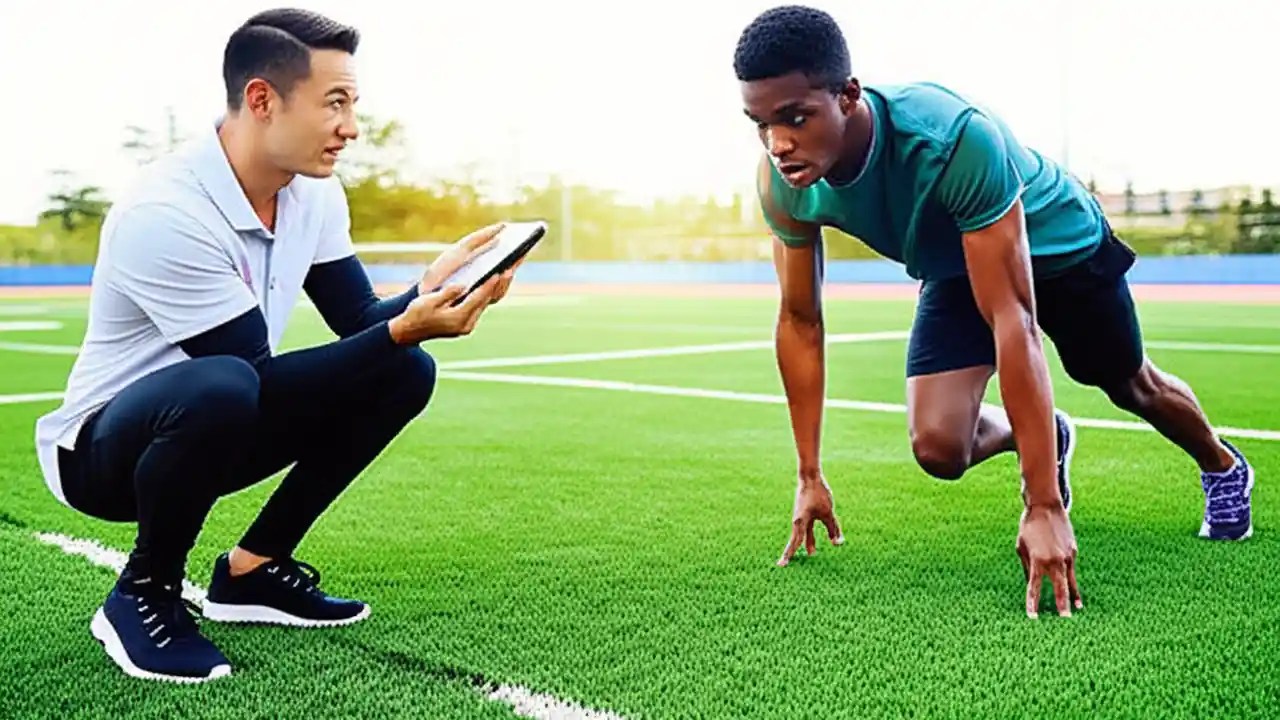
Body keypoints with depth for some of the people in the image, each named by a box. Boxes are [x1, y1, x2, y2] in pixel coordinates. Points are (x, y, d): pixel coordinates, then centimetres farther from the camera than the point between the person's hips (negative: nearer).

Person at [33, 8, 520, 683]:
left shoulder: (314, 191, -5)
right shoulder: (165, 215, -29)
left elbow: (360, 320, -3)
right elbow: (260, 381, -28)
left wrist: (426, 291, -24)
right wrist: (407, 328, -35)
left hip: (210, 426, 8)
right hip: (101, 447, -8)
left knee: (403, 372, -6)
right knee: (224, 390, -40)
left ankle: (253, 570, 5)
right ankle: (142, 596, -11)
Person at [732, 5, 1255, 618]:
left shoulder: (954, 139, -45)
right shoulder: (781, 183, -28)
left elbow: (1012, 320, -44)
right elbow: (800, 321, -14)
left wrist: (1044, 508, -44)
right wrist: (809, 477, -11)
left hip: (1058, 243, -3)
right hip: (953, 271, 3)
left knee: (1133, 386, 20)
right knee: (938, 446, -15)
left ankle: (1223, 467, 54)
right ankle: (1046, 436, 21)